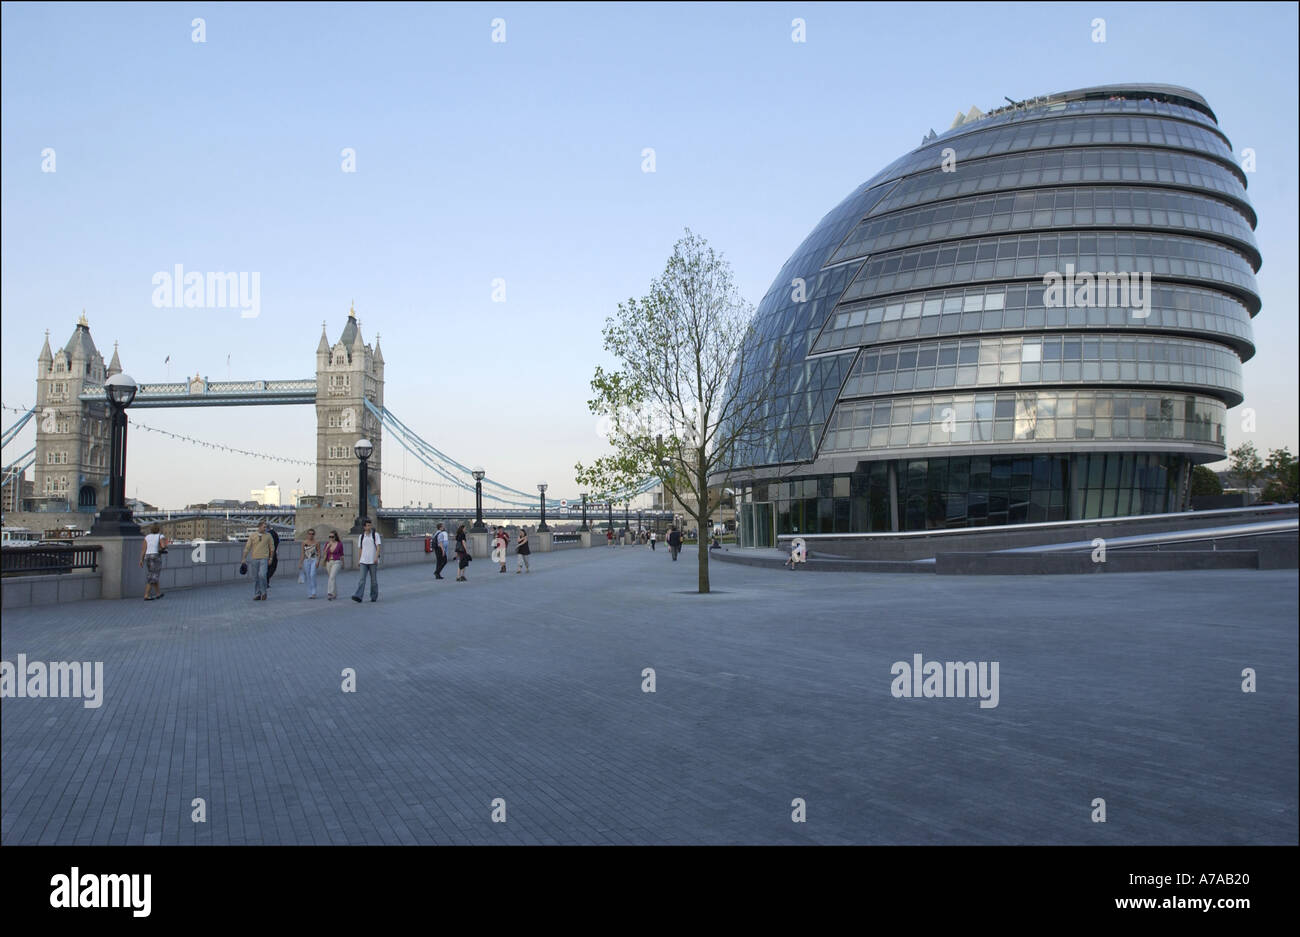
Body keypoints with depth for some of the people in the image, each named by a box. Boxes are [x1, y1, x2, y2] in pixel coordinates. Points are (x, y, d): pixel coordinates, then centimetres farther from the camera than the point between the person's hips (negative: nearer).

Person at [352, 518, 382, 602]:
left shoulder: (376, 535, 2)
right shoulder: (361, 537, 11)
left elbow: (378, 547, -7)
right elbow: (360, 549, 14)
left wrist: (376, 557, -20)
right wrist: (358, 561, 10)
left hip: (373, 561, -2)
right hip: (363, 561, 2)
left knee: (374, 579, 4)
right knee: (362, 579, -9)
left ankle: (374, 597, 13)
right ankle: (358, 596, -17)